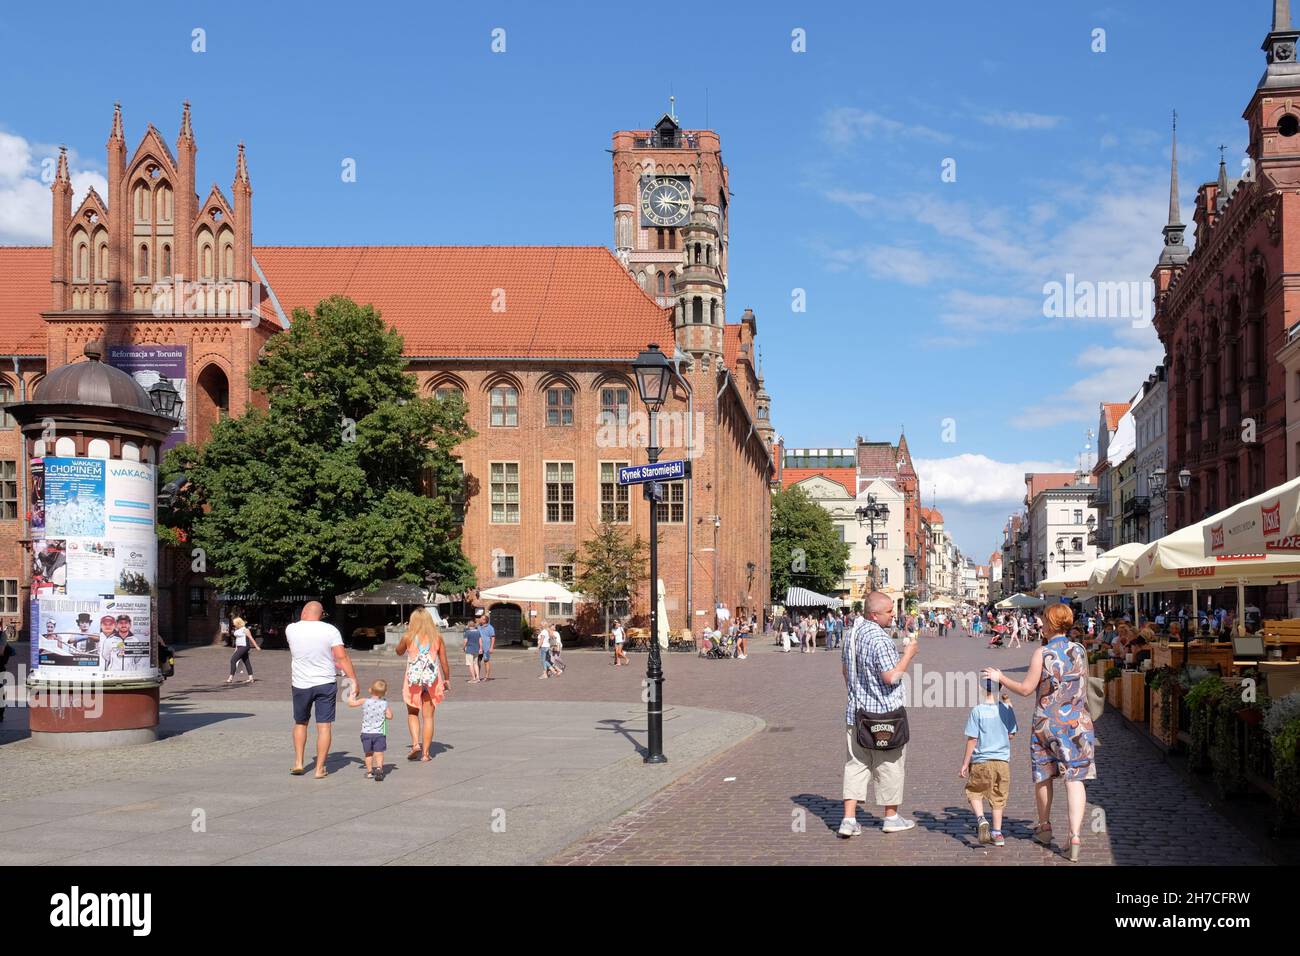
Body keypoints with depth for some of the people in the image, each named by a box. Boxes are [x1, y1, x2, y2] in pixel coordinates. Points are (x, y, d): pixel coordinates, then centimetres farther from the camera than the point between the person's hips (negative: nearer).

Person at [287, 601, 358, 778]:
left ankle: (298, 763, 18)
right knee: (324, 726, 2)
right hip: (325, 684, -2)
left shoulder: (291, 629, -3)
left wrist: (305, 619, 17)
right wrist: (353, 679, -10)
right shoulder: (330, 630, -8)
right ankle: (320, 768, 2)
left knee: (300, 723, 20)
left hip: (301, 684, 2)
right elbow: (342, 657, -13)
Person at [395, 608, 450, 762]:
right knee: (428, 716, 7)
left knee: (412, 714, 16)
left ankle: (415, 743, -5)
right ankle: (425, 753, 5)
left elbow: (399, 652, 17)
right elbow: (444, 662, 4)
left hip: (413, 678, -1)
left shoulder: (408, 637, -3)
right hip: (432, 679, 1)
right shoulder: (437, 637, 0)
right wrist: (447, 680, 15)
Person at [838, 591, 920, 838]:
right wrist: (908, 654, -11)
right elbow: (891, 677, -24)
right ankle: (891, 817, 20)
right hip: (884, 712, -7)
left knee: (856, 763, 8)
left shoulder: (851, 634, 7)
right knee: (889, 764, 8)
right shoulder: (879, 639, -21)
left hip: (857, 711, 7)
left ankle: (849, 819, 1)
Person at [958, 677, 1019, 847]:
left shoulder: (977, 710, -12)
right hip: (1003, 760, 3)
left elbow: (972, 739, -10)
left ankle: (981, 819, -7)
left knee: (974, 792, 15)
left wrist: (965, 764, -3)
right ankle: (997, 834, 15)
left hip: (981, 760, -3)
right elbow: (1011, 735, 7)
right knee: (998, 798, 13)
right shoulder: (1007, 710, -3)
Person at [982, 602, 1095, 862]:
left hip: (1047, 721, -2)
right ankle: (1074, 836, -12)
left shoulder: (1042, 654, -10)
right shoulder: (1080, 651, 2)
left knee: (1043, 775, 16)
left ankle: (1045, 828, 31)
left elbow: (1026, 689, -9)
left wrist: (1000, 678, 5)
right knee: (1074, 778, -2)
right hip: (1078, 721, 2)